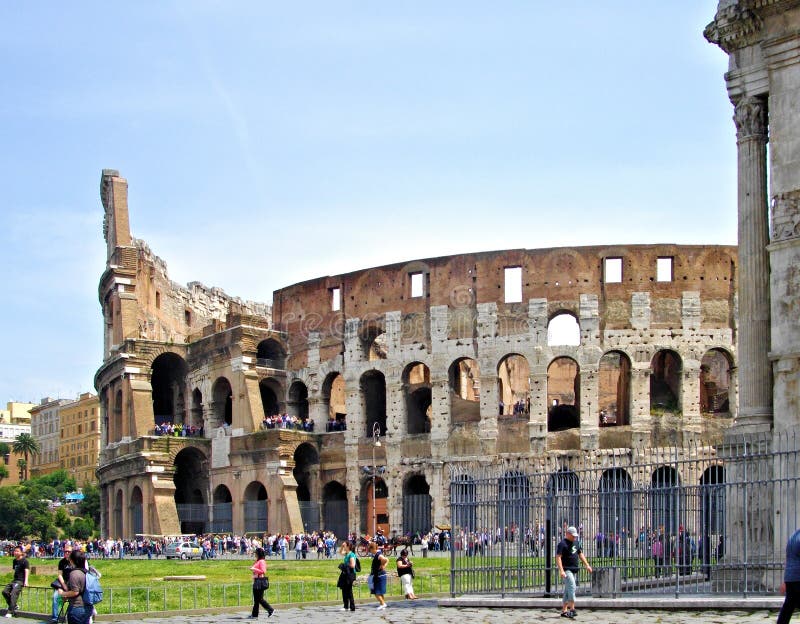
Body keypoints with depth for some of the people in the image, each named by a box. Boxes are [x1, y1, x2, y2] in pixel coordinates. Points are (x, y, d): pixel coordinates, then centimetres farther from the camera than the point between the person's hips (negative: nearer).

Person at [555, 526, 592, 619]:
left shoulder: (576, 543, 16)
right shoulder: (562, 544, -11)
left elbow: (580, 554, 26)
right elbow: (558, 557, -17)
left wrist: (587, 565, 17)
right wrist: (561, 570, -26)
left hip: (574, 570, 8)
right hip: (566, 570, -8)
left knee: (568, 590, 10)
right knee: (572, 586, -21)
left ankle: (564, 611, 15)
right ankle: (572, 609, -23)